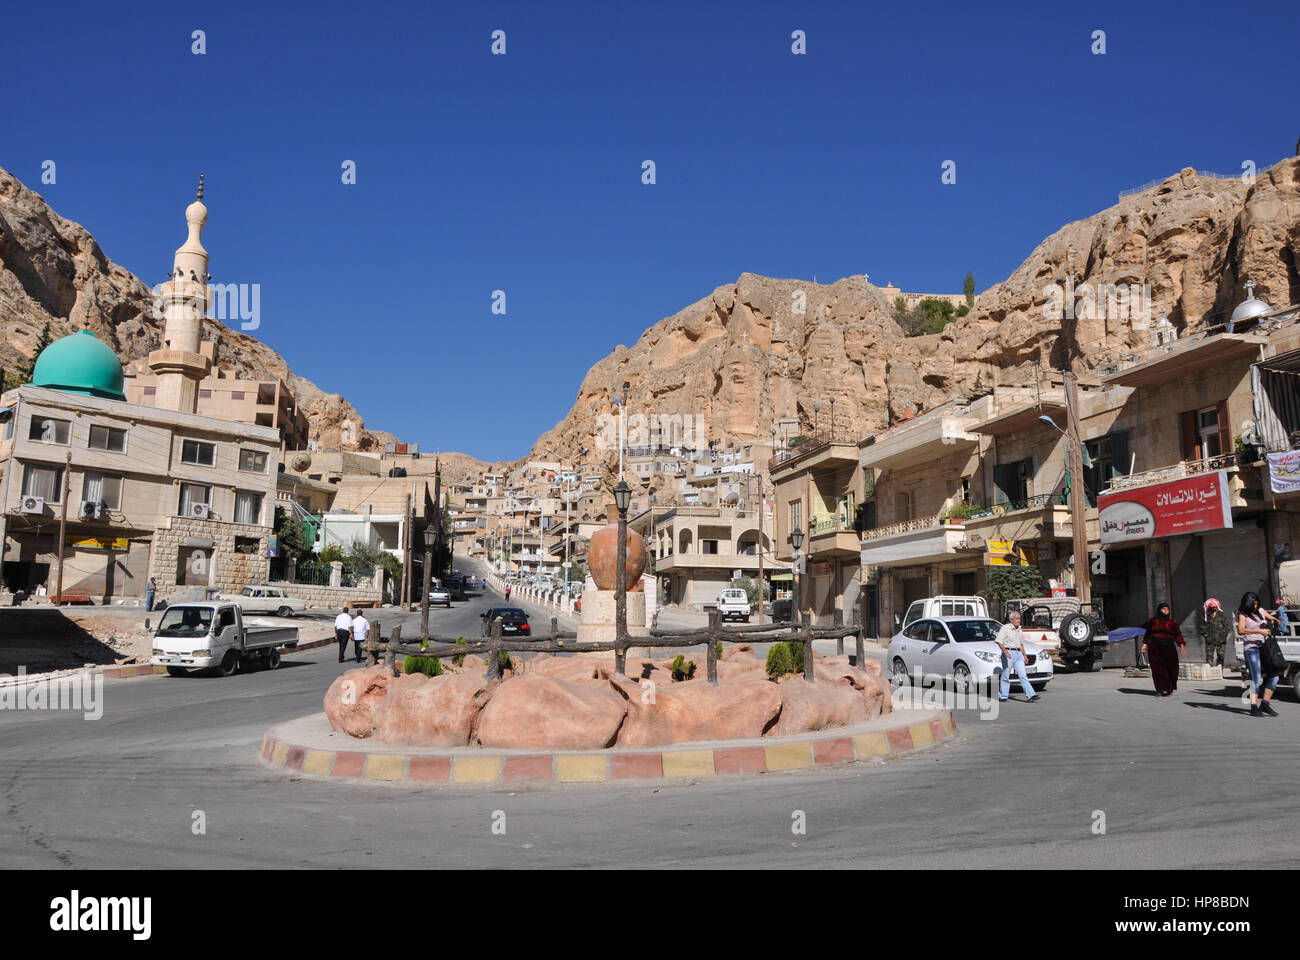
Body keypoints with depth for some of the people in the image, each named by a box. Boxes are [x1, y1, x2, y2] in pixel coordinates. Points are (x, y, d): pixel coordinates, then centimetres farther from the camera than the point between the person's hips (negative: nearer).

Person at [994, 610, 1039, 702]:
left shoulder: (1019, 630, 16)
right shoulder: (1005, 628, -6)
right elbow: (998, 641, -14)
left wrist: (1024, 655, 22)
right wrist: (1005, 652, -23)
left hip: (1018, 654, 6)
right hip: (1008, 653, -6)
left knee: (1023, 675, -5)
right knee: (1006, 676, 1)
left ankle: (1031, 696, -13)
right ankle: (1002, 696, 11)